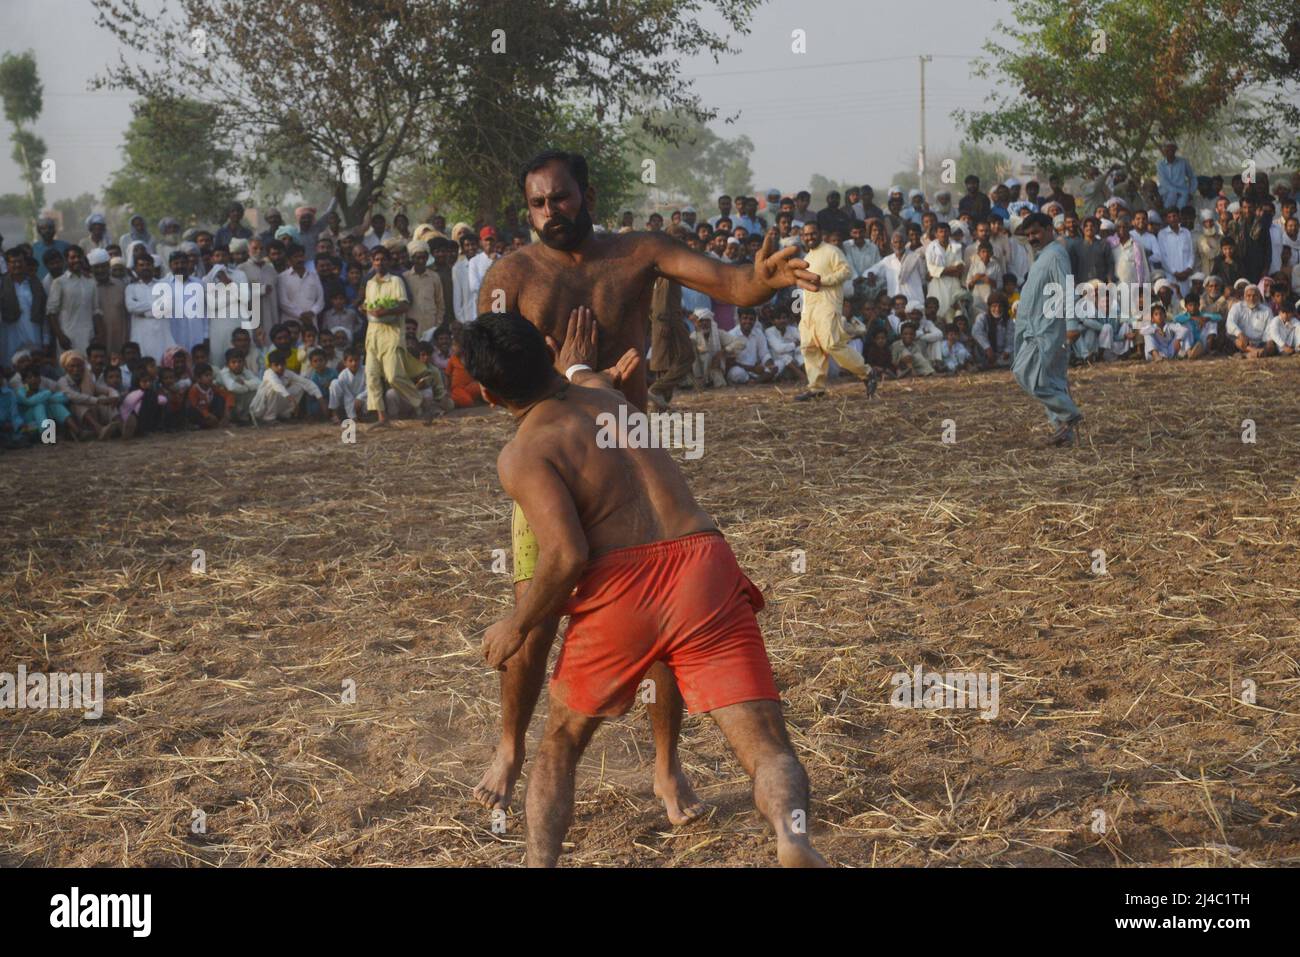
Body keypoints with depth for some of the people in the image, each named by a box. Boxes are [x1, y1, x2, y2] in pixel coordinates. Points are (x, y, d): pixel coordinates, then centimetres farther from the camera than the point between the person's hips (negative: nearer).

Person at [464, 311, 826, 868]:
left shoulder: (520, 455, 4)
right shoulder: (604, 393, 24)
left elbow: (566, 554, -9)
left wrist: (518, 626, 5)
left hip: (617, 591, -3)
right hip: (703, 573, 4)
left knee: (559, 748, 22)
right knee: (768, 751, -3)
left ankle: (539, 862, 4)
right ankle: (792, 836, -35)